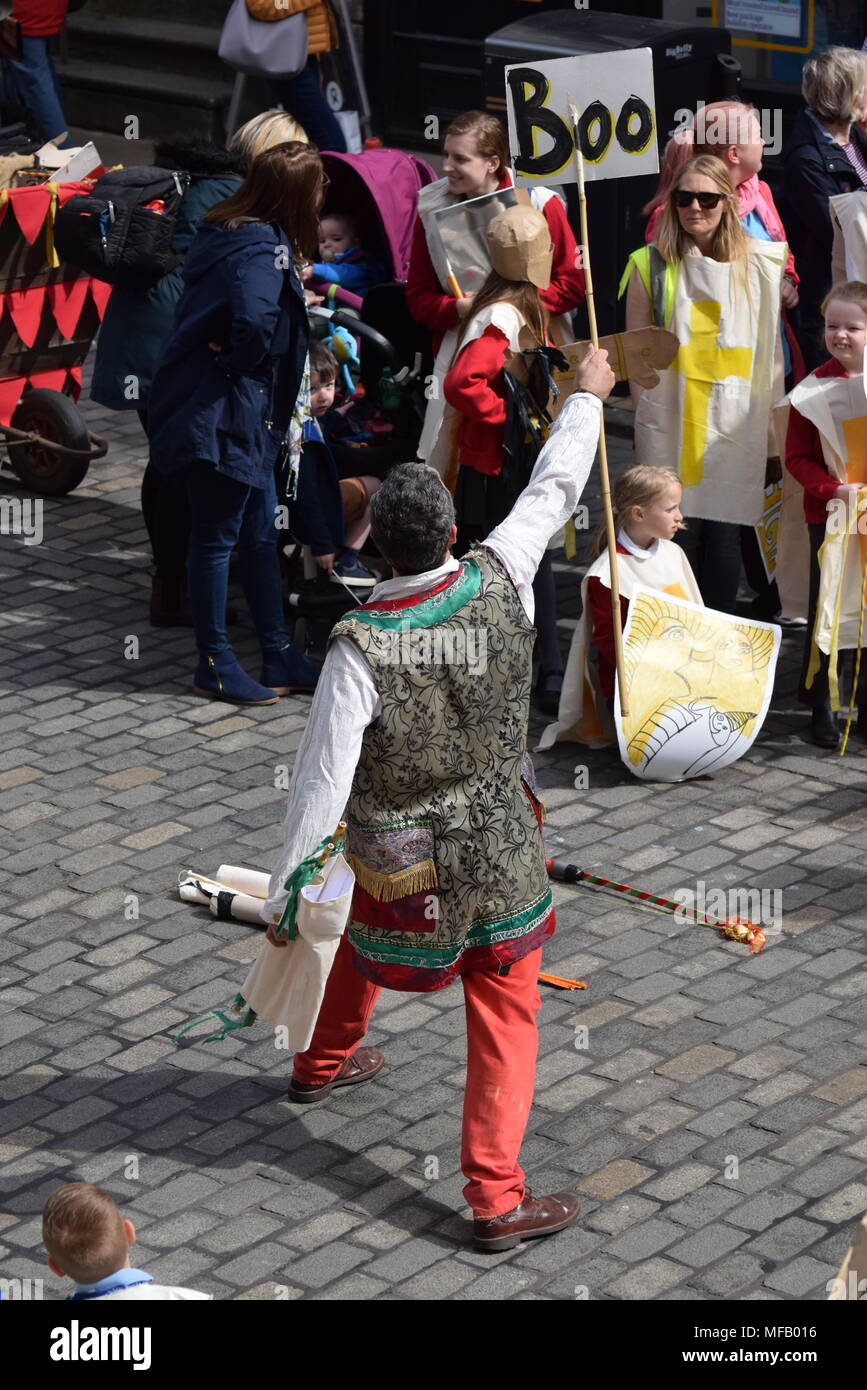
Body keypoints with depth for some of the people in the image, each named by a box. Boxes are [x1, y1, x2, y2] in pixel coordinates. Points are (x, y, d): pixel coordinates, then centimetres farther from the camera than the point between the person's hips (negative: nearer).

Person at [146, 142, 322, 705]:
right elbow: (256, 322, -37)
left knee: (261, 532, 16)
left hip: (243, 413, 10)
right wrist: (237, 361, -19)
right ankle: (215, 665, 14)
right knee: (218, 537, 2)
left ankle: (280, 657, 25)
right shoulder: (261, 250, -21)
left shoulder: (231, 231, 8)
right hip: (222, 415, -10)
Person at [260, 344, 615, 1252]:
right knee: (505, 1016, 7)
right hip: (499, 851, 0)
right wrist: (588, 395, 15)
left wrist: (284, 894, -15)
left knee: (363, 939, 32)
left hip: (396, 860, 0)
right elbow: (553, 493, -1)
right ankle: (496, 1198, 5)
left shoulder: (360, 647, -25)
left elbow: (323, 776, -23)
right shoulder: (499, 584, -18)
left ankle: (323, 1063, 57)